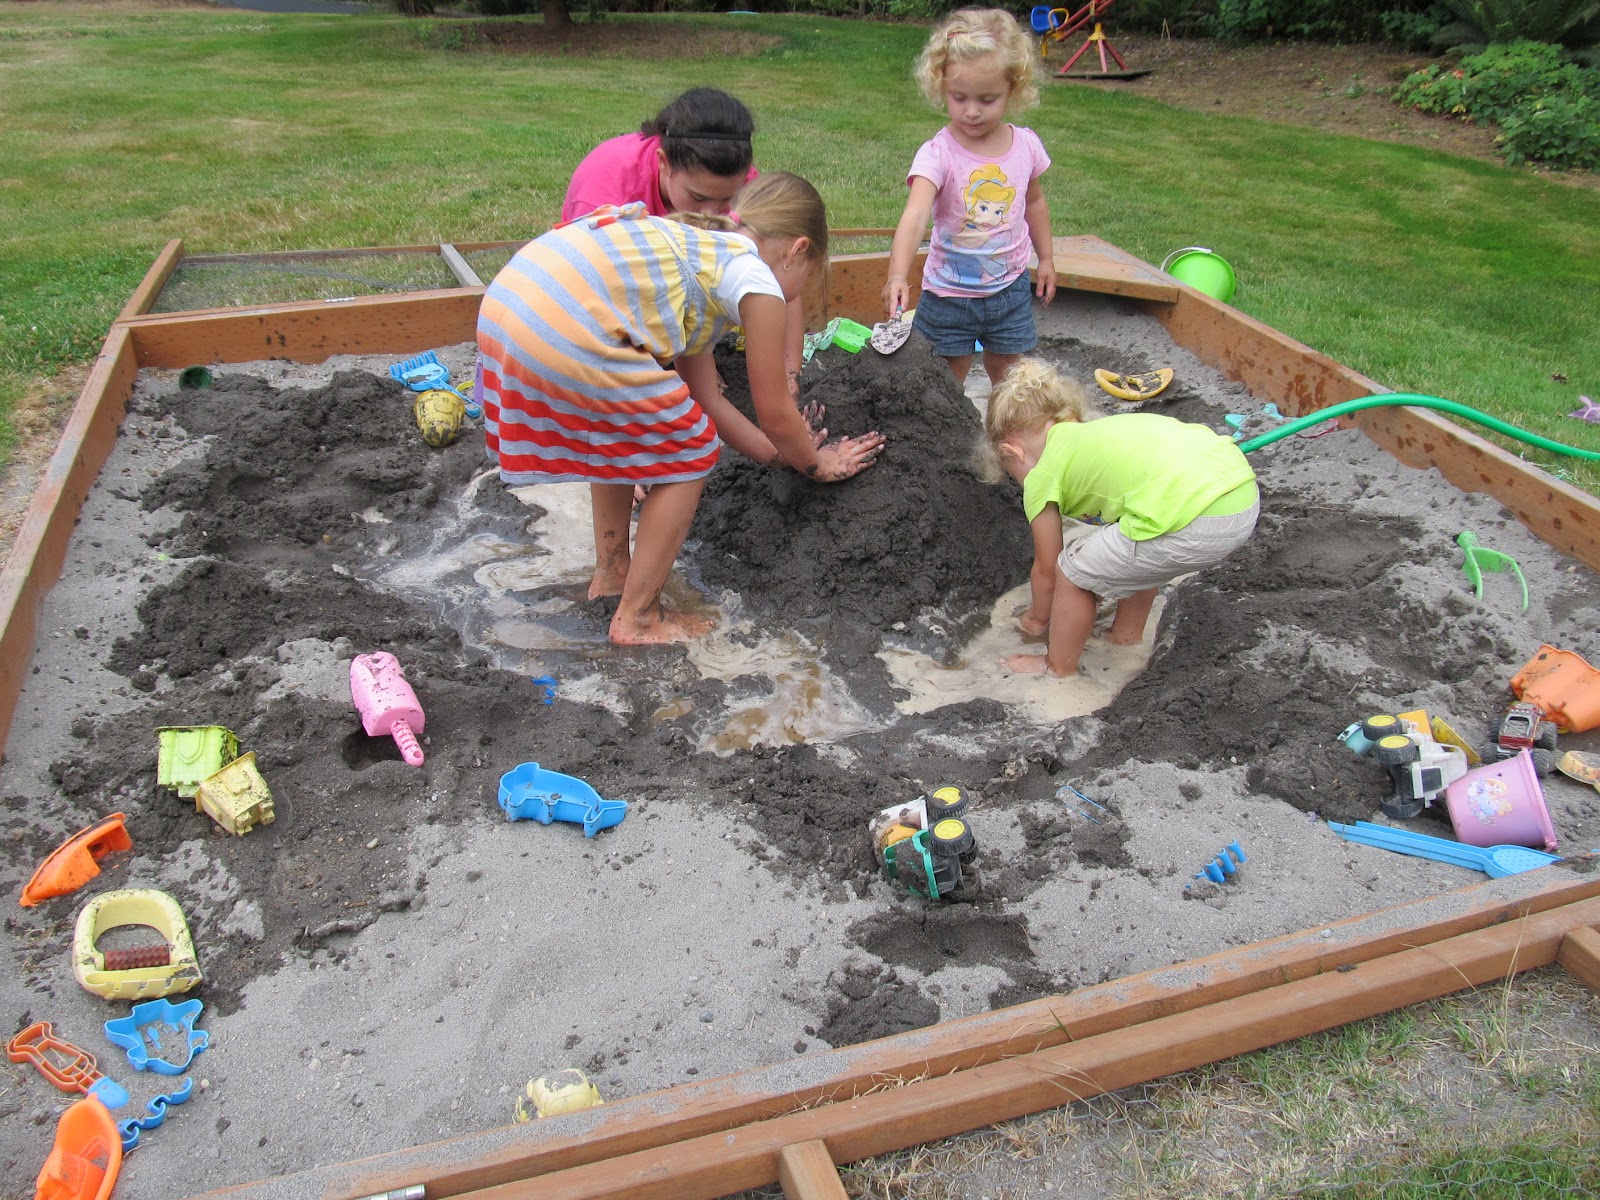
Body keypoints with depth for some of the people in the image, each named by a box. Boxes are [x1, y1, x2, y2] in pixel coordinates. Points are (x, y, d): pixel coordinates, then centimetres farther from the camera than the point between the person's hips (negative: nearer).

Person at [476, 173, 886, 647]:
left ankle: (610, 573, 41)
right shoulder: (756, 281, 4)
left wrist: (782, 453, 36)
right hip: (567, 335, -9)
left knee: (619, 431, 31)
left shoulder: (699, 252, 30)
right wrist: (814, 462, 28)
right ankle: (636, 619, 16)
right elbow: (774, 414, 10)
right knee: (689, 452, 9)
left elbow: (707, 400, 31)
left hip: (504, 307, 10)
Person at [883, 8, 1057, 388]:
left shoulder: (1026, 145, -5)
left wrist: (1046, 258, 18)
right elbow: (914, 216, -34)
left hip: (1010, 286, 3)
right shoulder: (938, 153, -19)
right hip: (949, 292, -3)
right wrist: (898, 275, -49)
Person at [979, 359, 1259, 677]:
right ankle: (1127, 631, 51)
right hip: (1246, 496, 9)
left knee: (1075, 571, 13)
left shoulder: (1042, 476, 10)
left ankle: (1058, 668, 30)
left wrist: (1038, 619, 41)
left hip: (1196, 526, -8)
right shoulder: (1097, 430, 31)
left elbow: (1046, 570, 20)